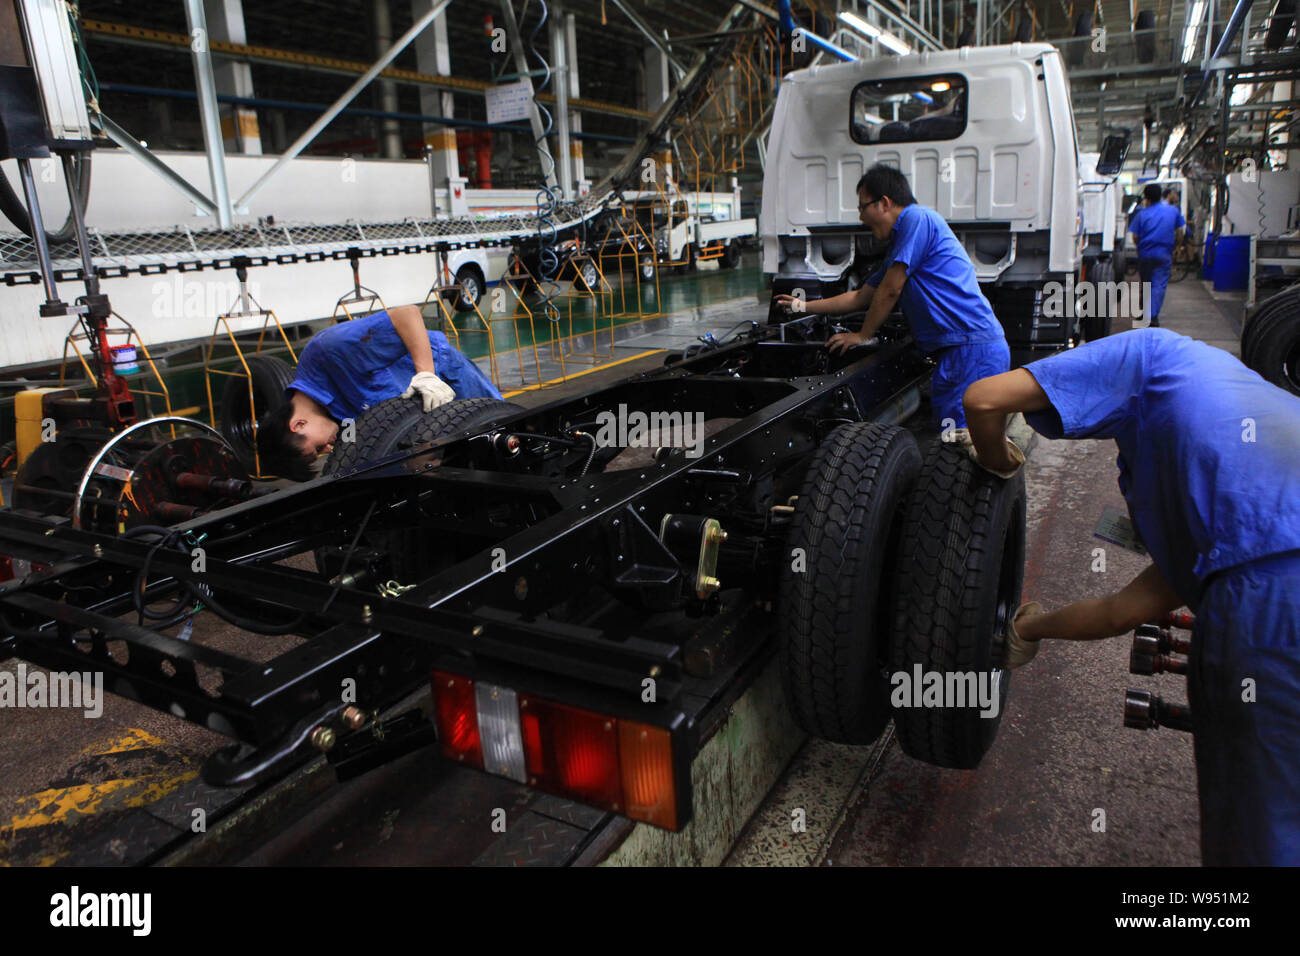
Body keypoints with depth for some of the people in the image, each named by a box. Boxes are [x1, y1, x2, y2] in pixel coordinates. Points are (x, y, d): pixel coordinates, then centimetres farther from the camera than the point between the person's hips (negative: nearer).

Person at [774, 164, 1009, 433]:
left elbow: (890, 290, -7)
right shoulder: (898, 247, 25)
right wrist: (803, 306, 38)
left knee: (956, 436, -19)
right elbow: (862, 297, 33)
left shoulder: (917, 218, -5)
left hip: (971, 347, -10)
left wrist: (862, 336, 6)